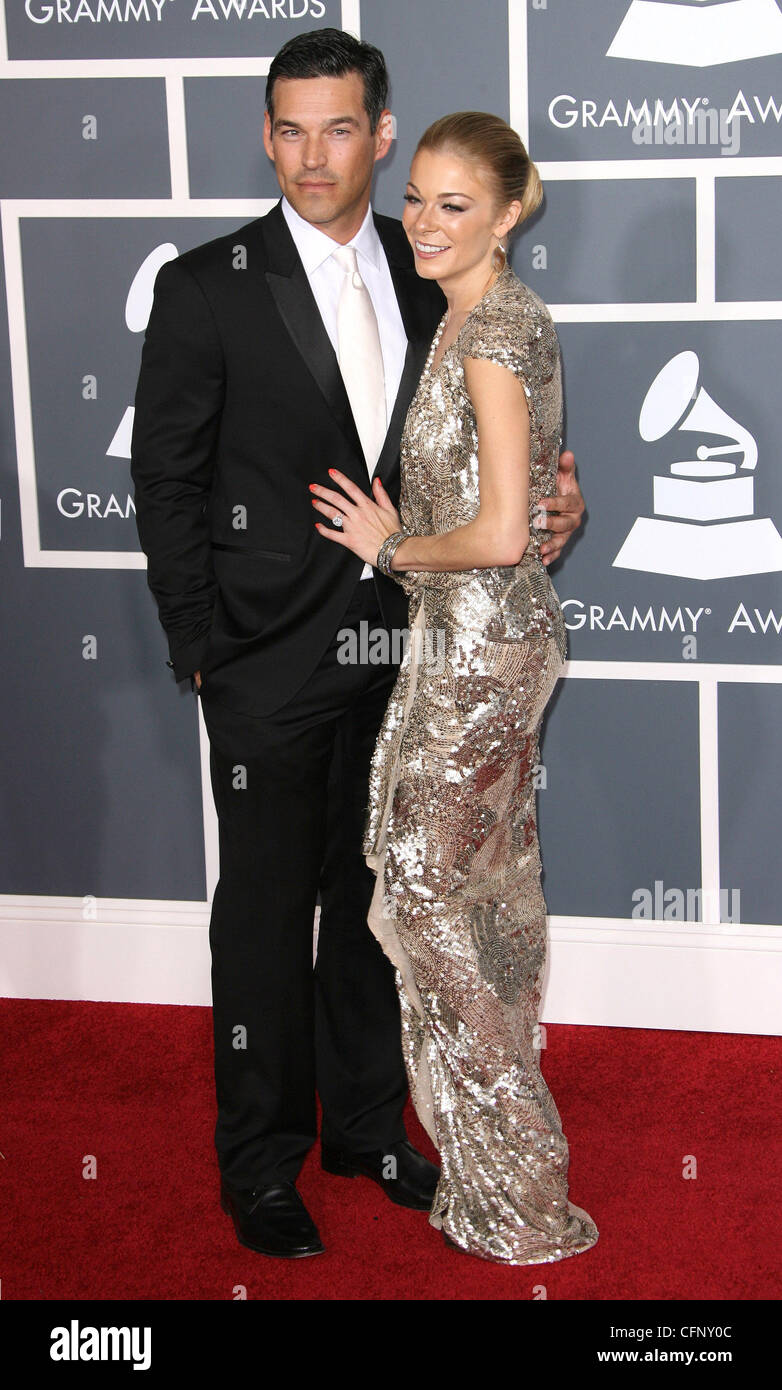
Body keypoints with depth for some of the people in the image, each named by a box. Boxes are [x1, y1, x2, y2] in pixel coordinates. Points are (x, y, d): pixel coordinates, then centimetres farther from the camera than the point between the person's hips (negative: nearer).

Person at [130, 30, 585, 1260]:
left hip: (399, 647, 4)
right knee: (267, 909, 5)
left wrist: (543, 501, -7)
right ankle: (260, 1161, 21)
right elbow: (166, 479, -4)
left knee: (375, 894, 15)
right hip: (271, 660, -4)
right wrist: (199, 647, -6)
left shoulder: (428, 281, 5)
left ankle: (364, 1125, 32)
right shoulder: (207, 288, -8)